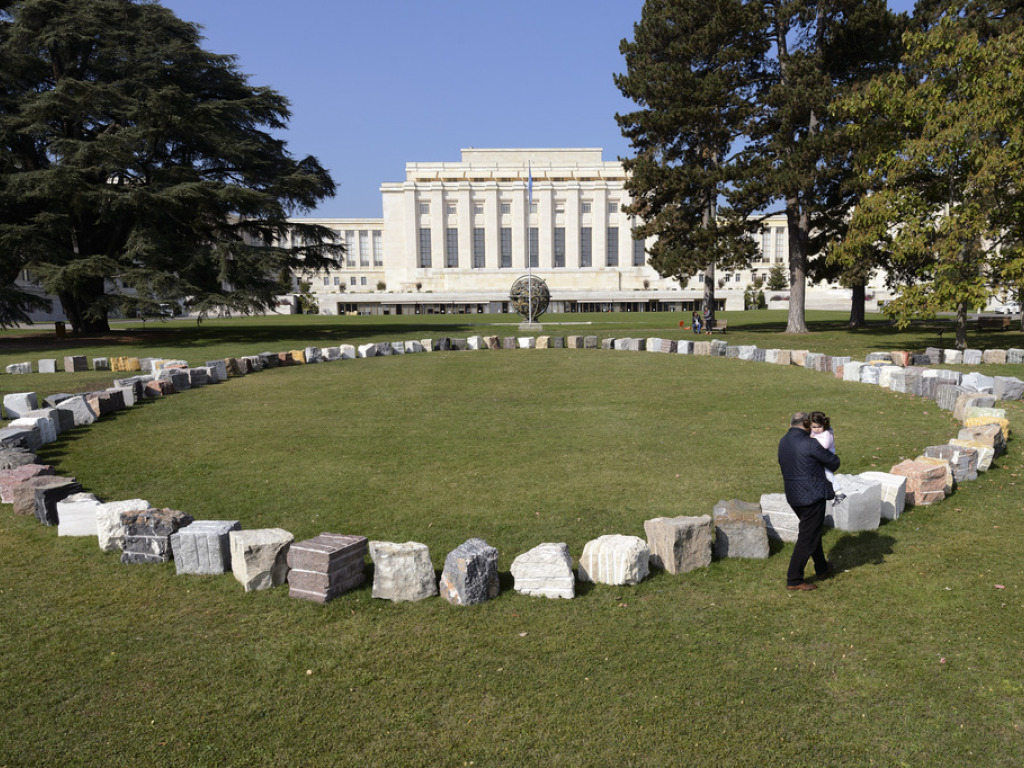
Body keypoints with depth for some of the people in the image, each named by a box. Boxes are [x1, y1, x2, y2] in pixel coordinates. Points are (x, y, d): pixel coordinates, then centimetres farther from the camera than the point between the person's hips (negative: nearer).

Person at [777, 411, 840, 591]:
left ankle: (821, 568, 42)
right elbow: (833, 463, -9)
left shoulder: (783, 442, 4)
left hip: (793, 496, 8)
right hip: (812, 495, -8)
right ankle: (794, 580, 4)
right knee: (807, 537, 0)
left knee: (813, 530, 26)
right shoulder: (809, 444, -19)